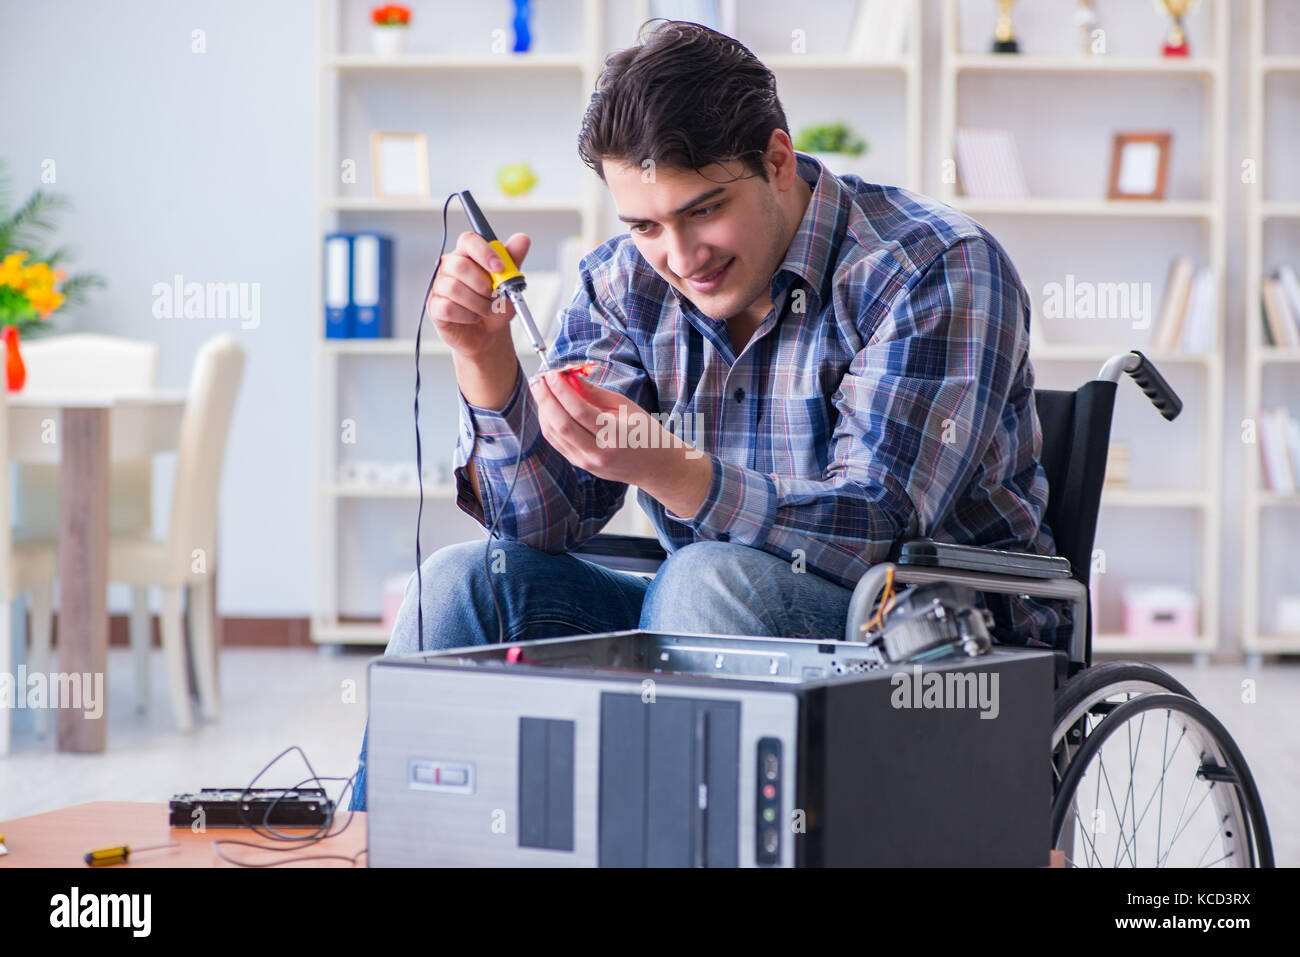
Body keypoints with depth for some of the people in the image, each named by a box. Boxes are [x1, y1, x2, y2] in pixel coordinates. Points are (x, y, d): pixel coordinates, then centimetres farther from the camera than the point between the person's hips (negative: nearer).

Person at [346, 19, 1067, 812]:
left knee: (710, 579, -33)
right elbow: (540, 523, -1)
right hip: (715, 625, 6)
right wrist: (484, 356, -18)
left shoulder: (936, 270, -15)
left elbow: (876, 530, -26)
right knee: (467, 582, -11)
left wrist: (667, 471, -40)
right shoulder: (627, 284, 3)